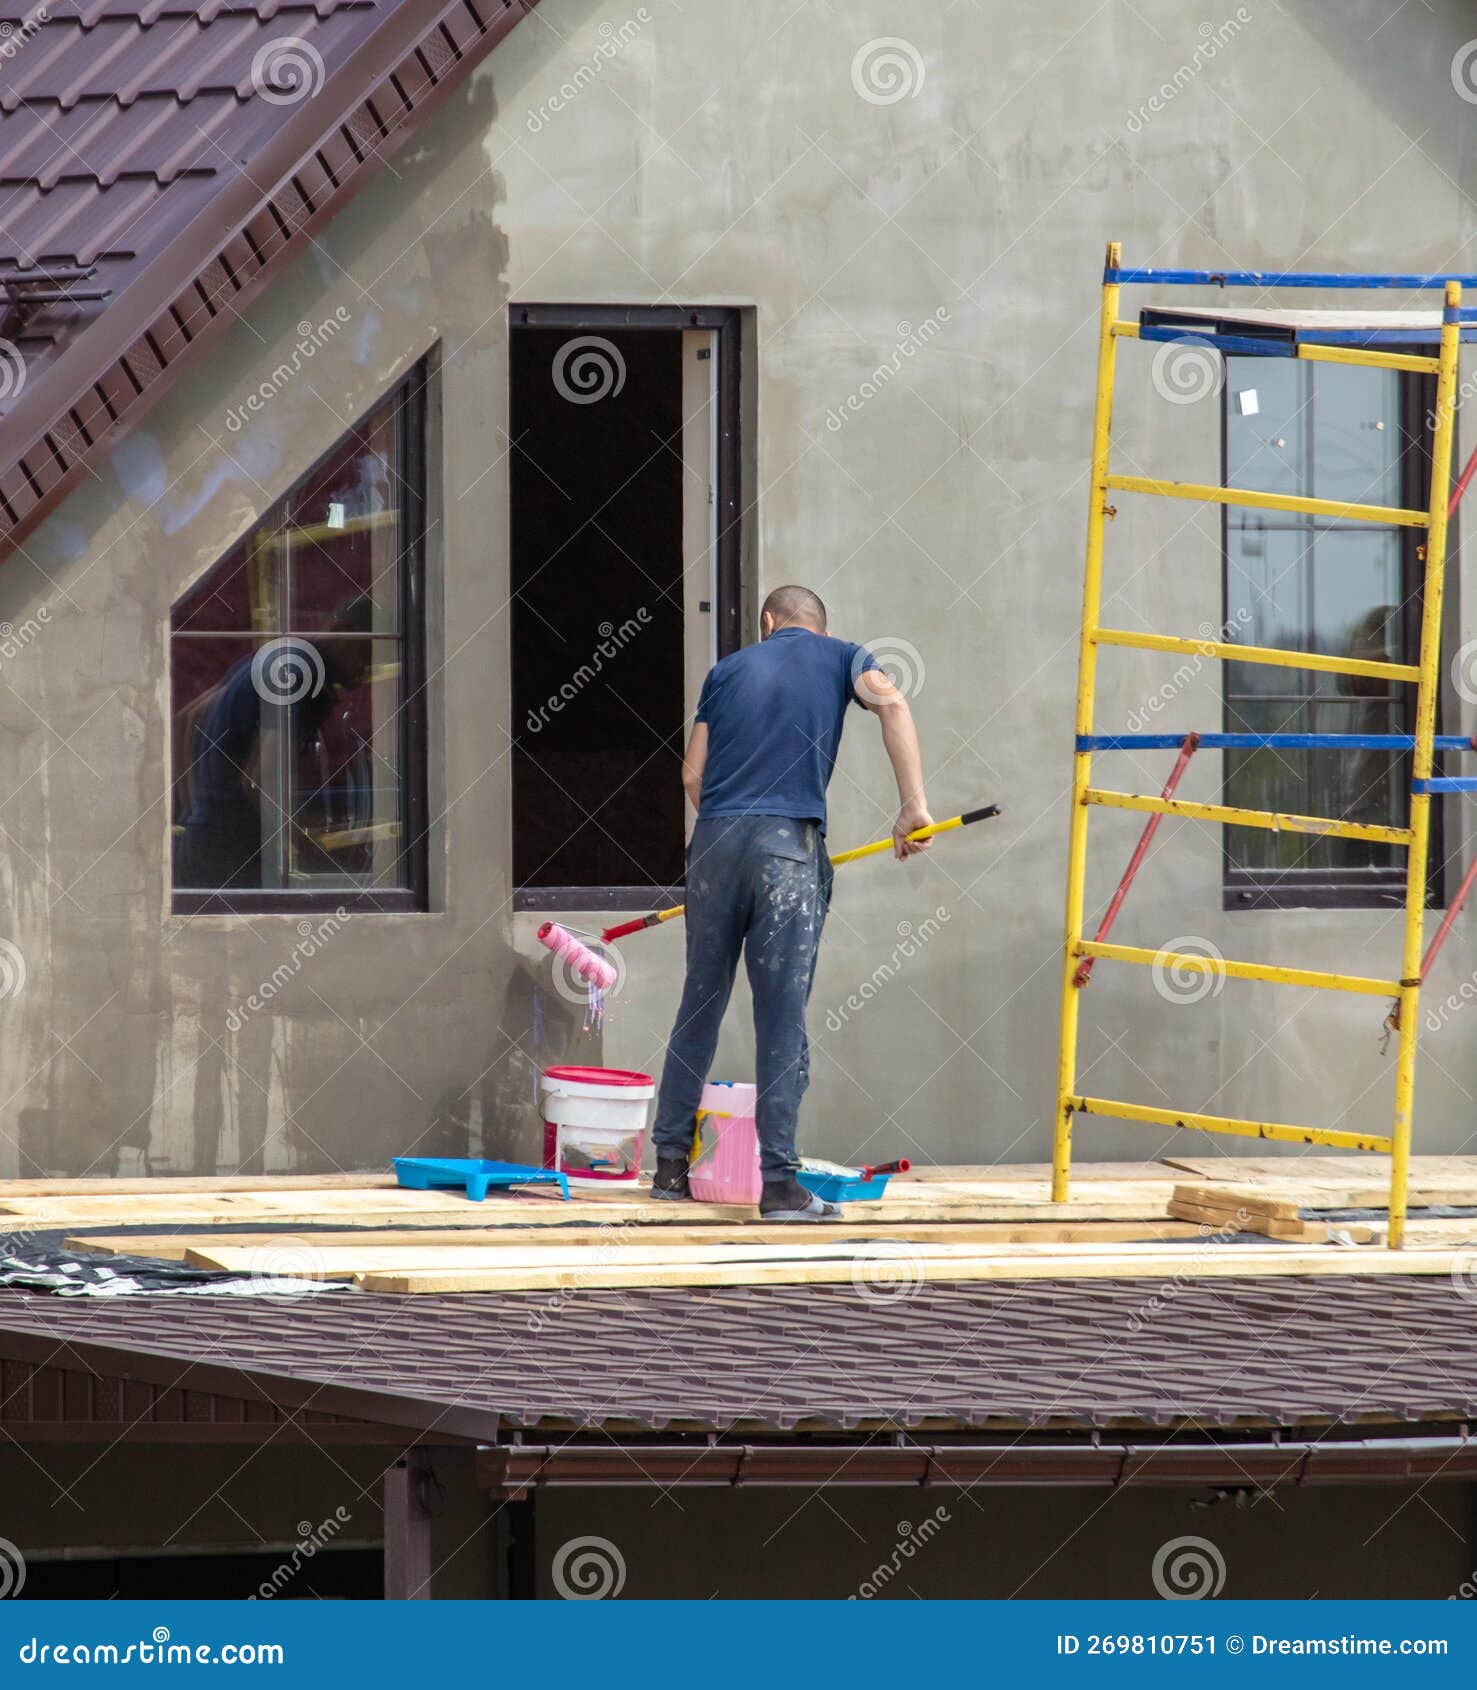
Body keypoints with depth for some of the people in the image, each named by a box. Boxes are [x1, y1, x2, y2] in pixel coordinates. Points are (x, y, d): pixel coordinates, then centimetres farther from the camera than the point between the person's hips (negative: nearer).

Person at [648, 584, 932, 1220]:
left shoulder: (729, 669, 20)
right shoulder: (838, 657, 14)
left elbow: (693, 774, 13)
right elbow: (891, 703, -7)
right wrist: (913, 803, -9)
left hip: (715, 839, 3)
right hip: (789, 845, -3)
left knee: (699, 1005, 12)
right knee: (782, 1018, -3)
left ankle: (670, 1164, 16)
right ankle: (779, 1183, -7)